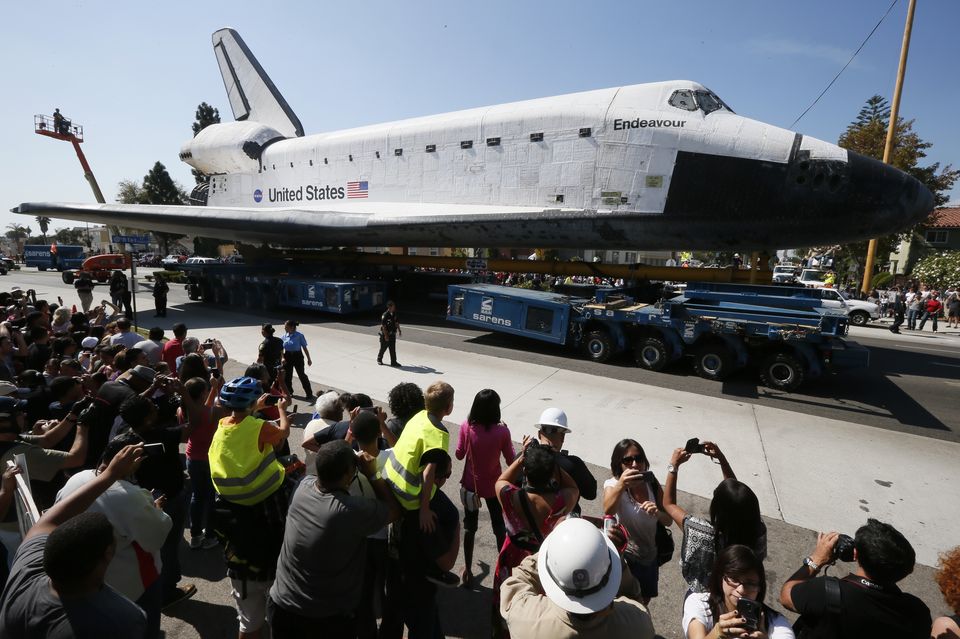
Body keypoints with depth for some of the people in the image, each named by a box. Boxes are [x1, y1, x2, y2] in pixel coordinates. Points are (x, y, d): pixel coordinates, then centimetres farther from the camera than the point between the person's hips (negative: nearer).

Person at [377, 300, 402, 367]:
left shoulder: (394, 314, 4)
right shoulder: (385, 315, -19)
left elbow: (396, 323, 17)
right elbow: (383, 326, -20)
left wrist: (399, 330, 8)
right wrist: (386, 335, -22)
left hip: (392, 335, 6)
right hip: (385, 335, -6)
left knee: (393, 349, 5)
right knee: (383, 348, 9)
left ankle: (393, 362, 10)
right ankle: (379, 359, 30)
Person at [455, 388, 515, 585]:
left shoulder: (466, 427, -17)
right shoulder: (502, 431, -21)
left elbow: (459, 455, -5)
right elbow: (511, 461, -9)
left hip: (470, 485, 1)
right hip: (493, 486, -1)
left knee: (469, 528, 19)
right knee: (499, 527, 19)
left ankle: (468, 571, 30)